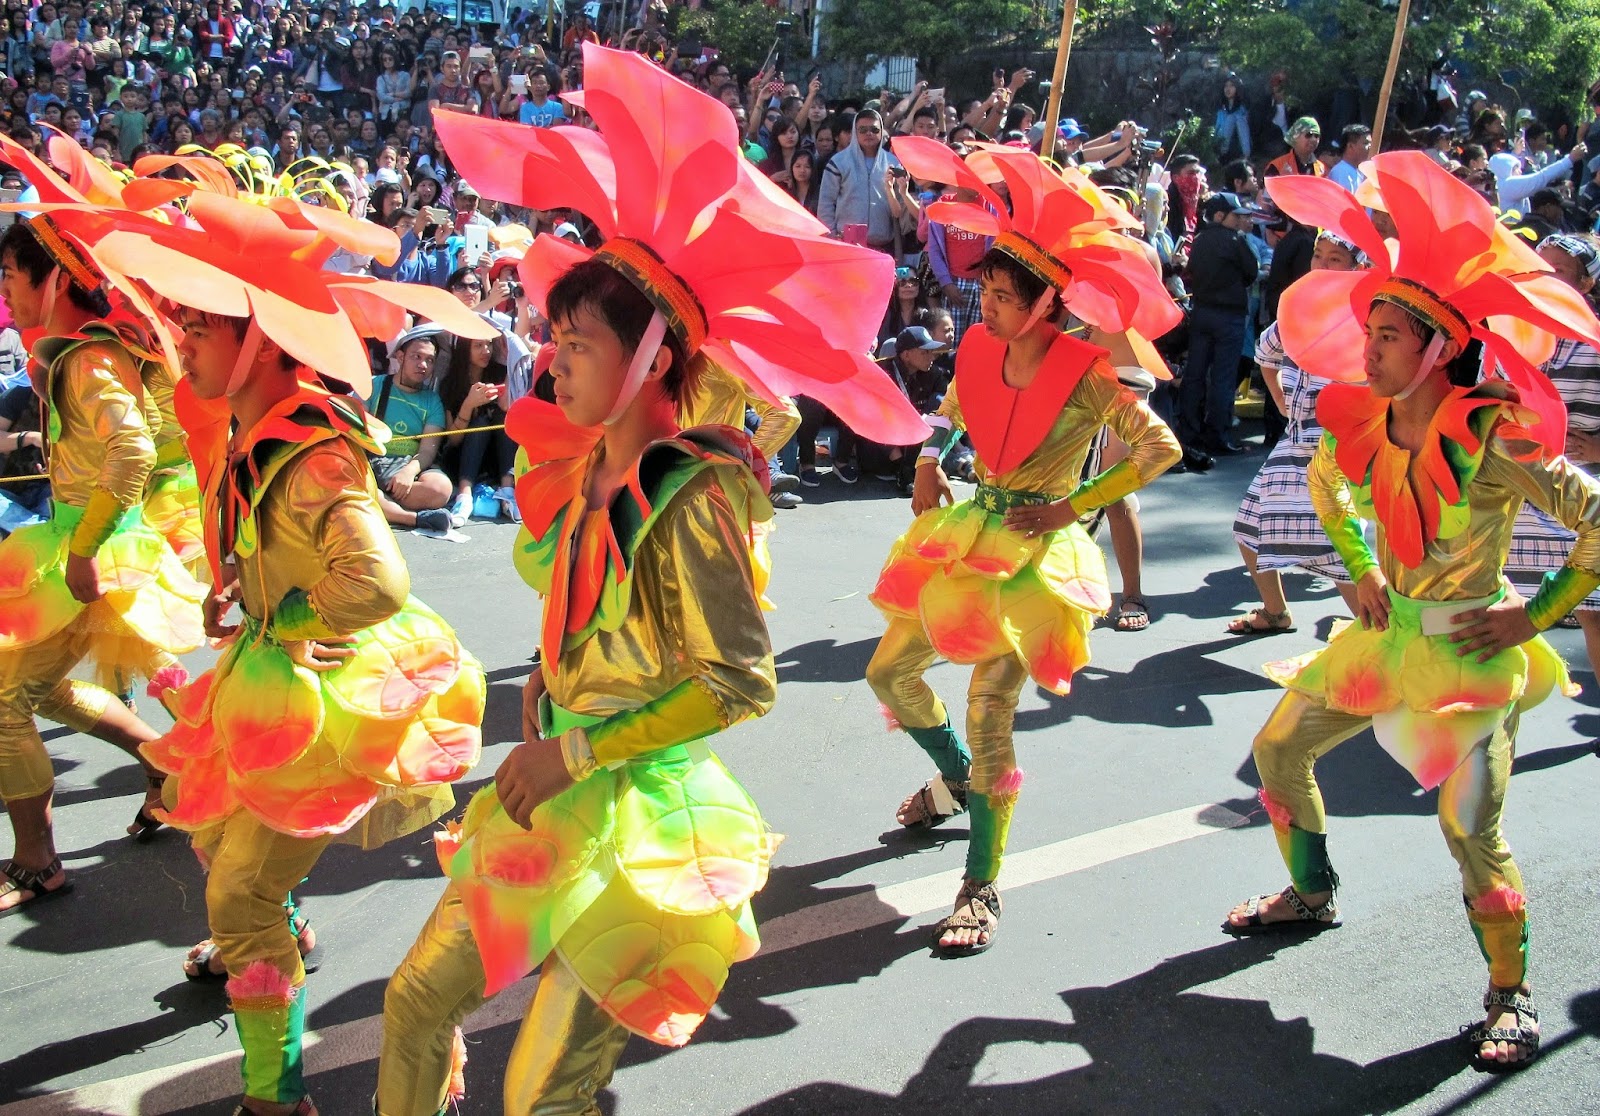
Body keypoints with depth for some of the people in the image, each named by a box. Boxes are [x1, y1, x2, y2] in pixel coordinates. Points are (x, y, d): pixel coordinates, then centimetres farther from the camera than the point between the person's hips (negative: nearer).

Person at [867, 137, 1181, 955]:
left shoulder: (1086, 376, -16)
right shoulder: (980, 352, 2)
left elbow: (1161, 449, -18)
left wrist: (1073, 507, -18)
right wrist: (928, 465, 4)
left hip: (1034, 551, -7)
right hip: (970, 532, 7)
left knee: (988, 715, -10)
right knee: (889, 671, 13)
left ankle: (982, 889, 3)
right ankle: (956, 781, 41)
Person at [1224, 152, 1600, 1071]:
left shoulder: (1494, 435, -22)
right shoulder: (1362, 424, -3)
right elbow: (1327, 483, 21)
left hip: (1470, 652, -7)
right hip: (1384, 634, 7)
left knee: (1471, 831, -9)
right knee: (1278, 748, 14)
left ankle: (1513, 998, 12)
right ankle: (1313, 896, 38)